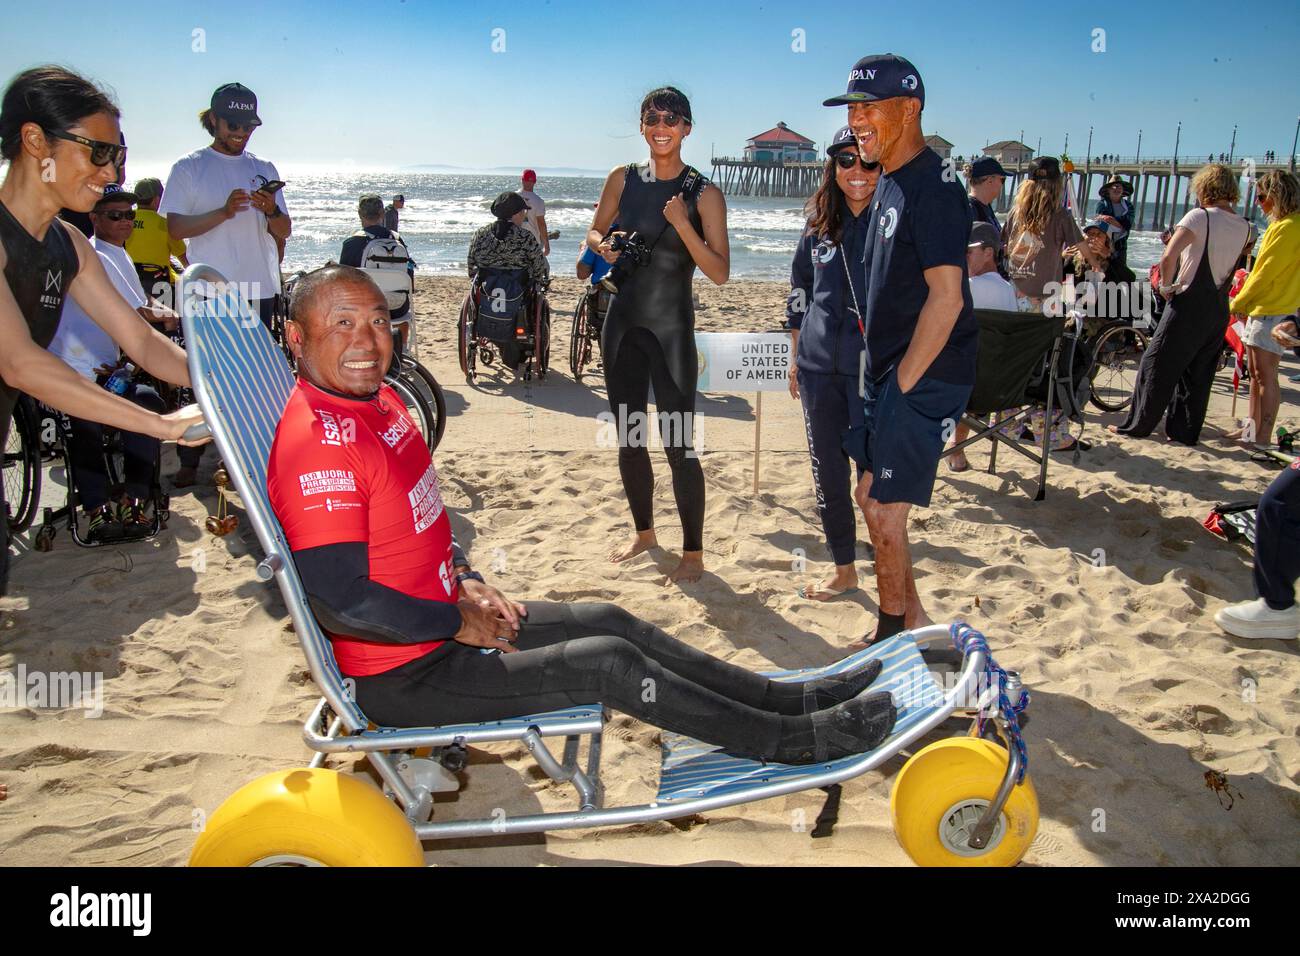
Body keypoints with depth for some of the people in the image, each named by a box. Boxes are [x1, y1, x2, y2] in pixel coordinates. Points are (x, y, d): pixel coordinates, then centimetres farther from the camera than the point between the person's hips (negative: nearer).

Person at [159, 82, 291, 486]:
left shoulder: (264, 169, 14)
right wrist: (224, 212, -20)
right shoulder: (189, 168, 4)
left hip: (258, 289, 3)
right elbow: (176, 227, -6)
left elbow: (284, 230, 10)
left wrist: (270, 210, -13)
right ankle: (189, 460, 7)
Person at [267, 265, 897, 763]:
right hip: (402, 677, -9)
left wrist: (467, 582, 5)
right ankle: (793, 741, 2)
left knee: (608, 621, 7)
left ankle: (786, 699, 17)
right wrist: (459, 622, -18)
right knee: (607, 663, -12)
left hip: (441, 622, 10)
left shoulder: (378, 400, 5)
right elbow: (343, 602, -31)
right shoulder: (317, 441, -27)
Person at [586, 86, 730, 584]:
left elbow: (720, 273, -10)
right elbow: (595, 232, 17)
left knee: (678, 444, -5)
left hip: (671, 328, -5)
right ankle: (644, 532, 32)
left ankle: (693, 554, 8)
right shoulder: (623, 179, 6)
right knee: (628, 439, 13)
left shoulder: (704, 194, -5)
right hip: (622, 323, 5)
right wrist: (604, 245, -6)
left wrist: (682, 225, -22)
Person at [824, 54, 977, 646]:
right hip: (891, 372, 10)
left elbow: (946, 297, -23)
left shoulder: (931, 187, -17)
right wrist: (880, 374, 15)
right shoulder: (889, 183, 13)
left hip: (923, 377, -10)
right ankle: (914, 622, 31)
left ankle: (893, 638, 16)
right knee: (870, 497, 16)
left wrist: (903, 384, -18)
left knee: (883, 512, -4)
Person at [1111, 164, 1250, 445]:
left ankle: (1138, 425, 8)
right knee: (1199, 373, 13)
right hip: (1220, 309, 6)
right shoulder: (1244, 226, 7)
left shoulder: (1200, 217, -12)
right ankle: (1186, 430, 18)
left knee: (1156, 366, 4)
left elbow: (1168, 257, -23)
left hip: (1189, 304, -6)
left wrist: (1166, 287, -10)